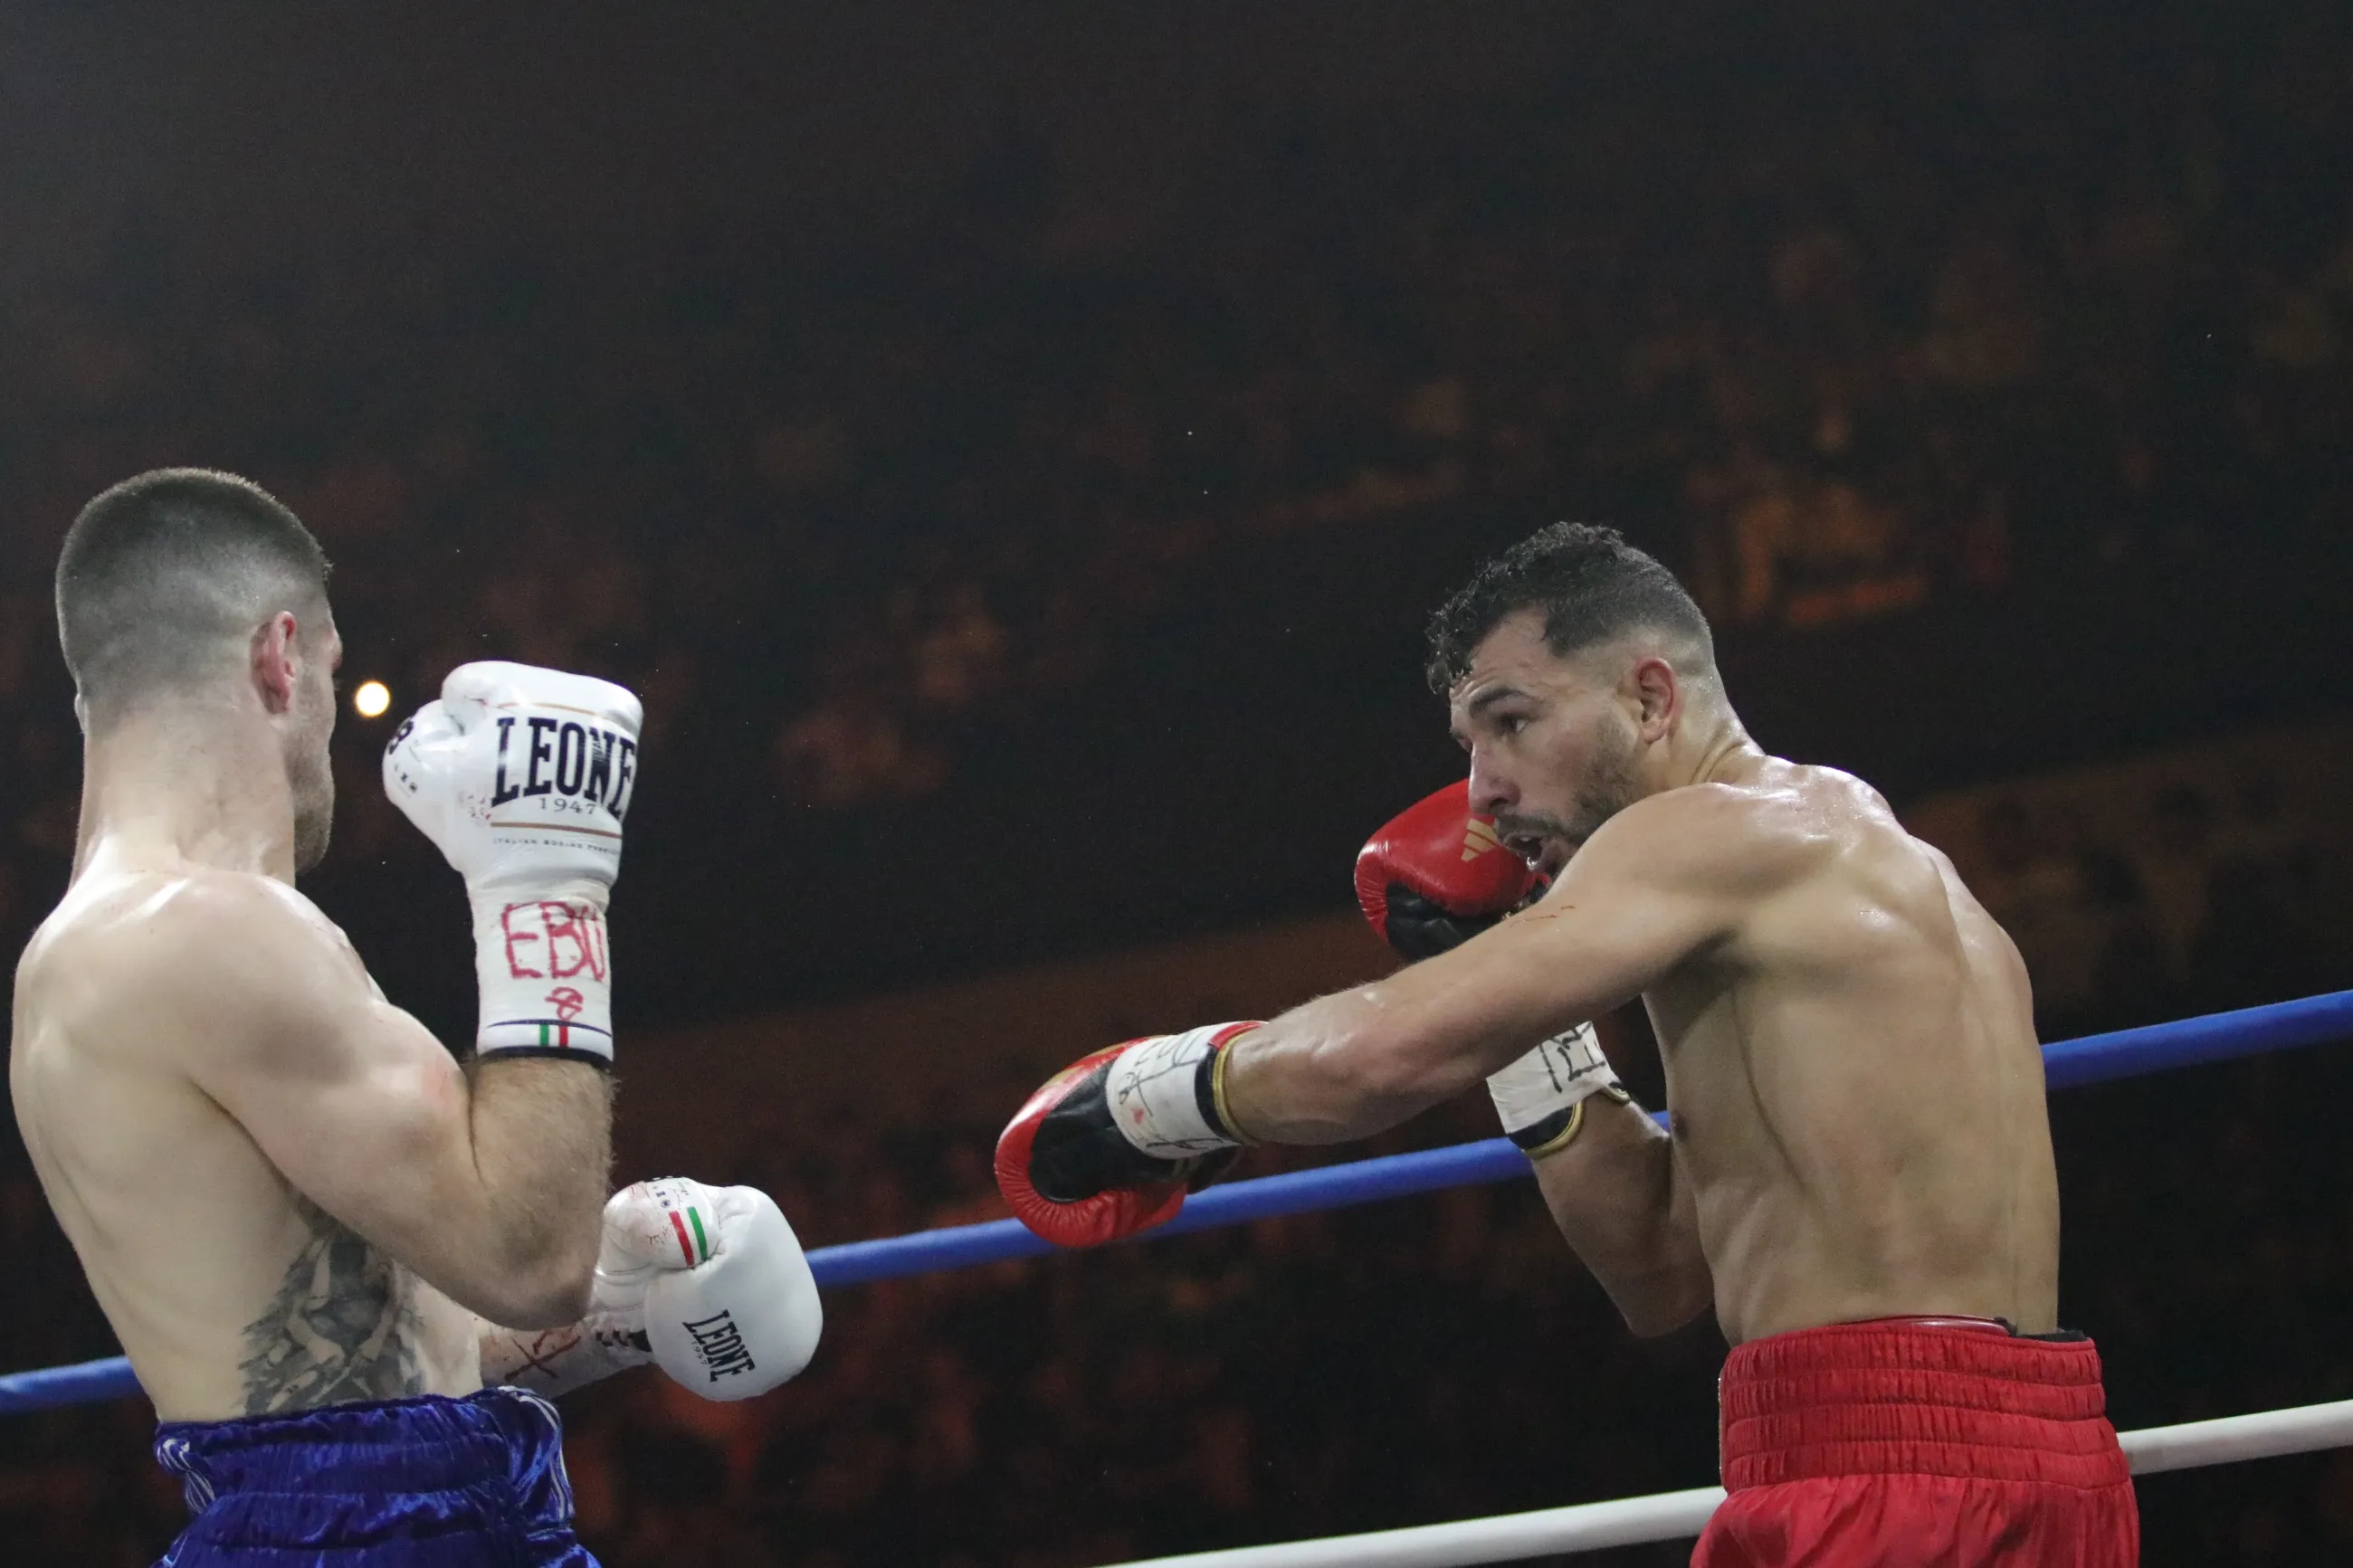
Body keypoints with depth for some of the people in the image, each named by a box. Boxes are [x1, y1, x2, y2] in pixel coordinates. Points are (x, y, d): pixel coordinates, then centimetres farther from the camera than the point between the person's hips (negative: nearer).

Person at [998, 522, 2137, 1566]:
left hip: (1881, 1471, -10)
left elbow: (1381, 1054, -16)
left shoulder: (1721, 834, -5)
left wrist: (1136, 1097, 0)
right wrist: (1526, 1026, 19)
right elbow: (1665, 1273, 24)